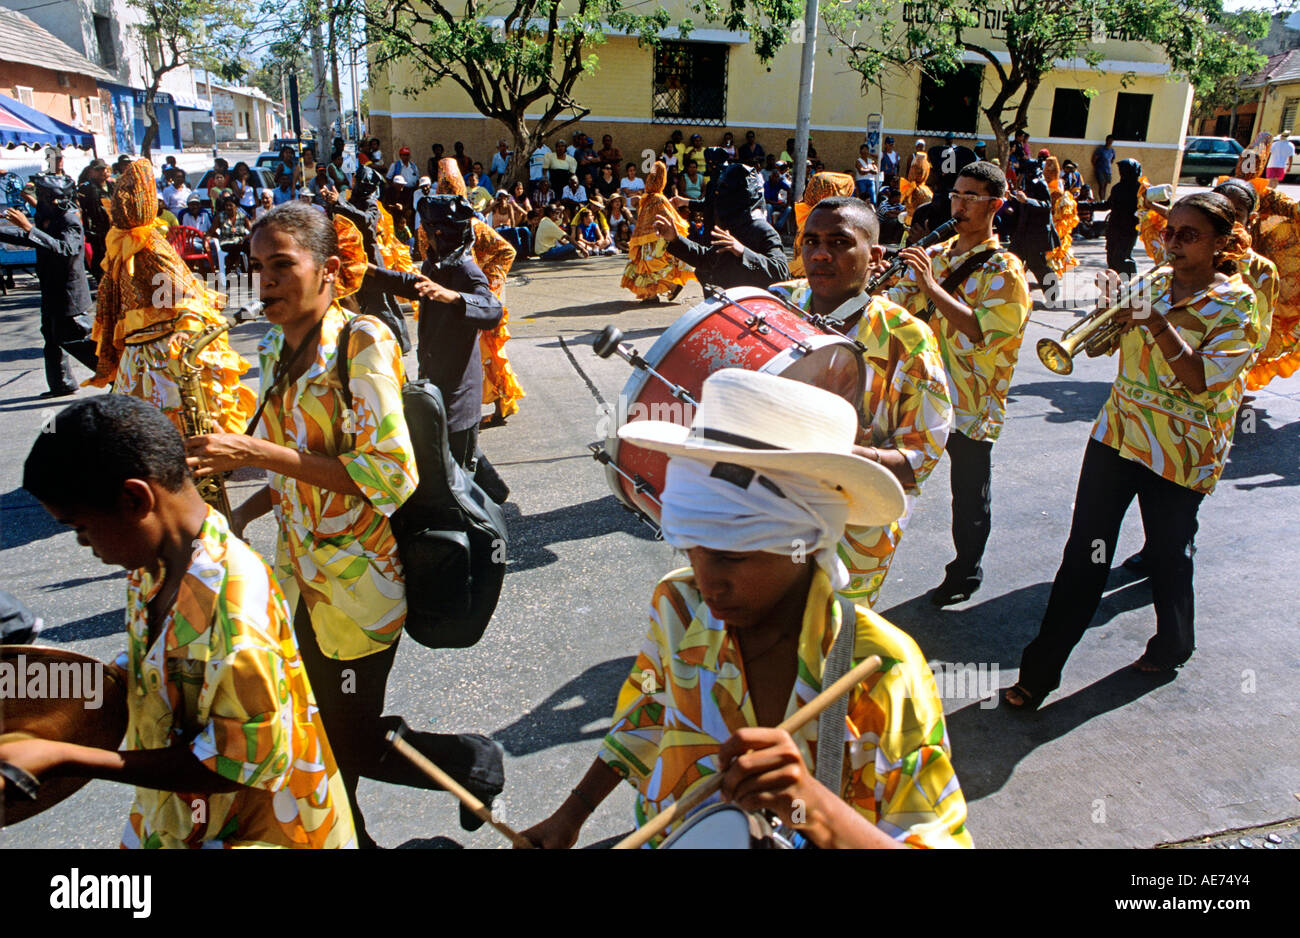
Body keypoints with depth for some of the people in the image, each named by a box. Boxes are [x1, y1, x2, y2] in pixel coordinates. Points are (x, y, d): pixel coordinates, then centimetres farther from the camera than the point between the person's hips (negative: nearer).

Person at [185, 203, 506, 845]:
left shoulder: (363, 341, -17)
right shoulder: (277, 350, 6)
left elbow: (390, 475, -25)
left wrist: (257, 452, -26)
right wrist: (241, 514, 2)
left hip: (356, 581, -7)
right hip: (299, 575, 7)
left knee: (354, 747, 7)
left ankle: (474, 763, 31)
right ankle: (349, 834, 42)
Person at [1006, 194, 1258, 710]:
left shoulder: (1237, 303, -7)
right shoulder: (1156, 282, 8)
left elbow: (1201, 381, -18)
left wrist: (1159, 325, -27)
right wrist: (1115, 307, -6)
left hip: (1180, 451, -4)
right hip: (1117, 433, 4)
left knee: (1169, 555, 12)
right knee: (1084, 552, 1)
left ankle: (1173, 643, 41)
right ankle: (1041, 668, 5)